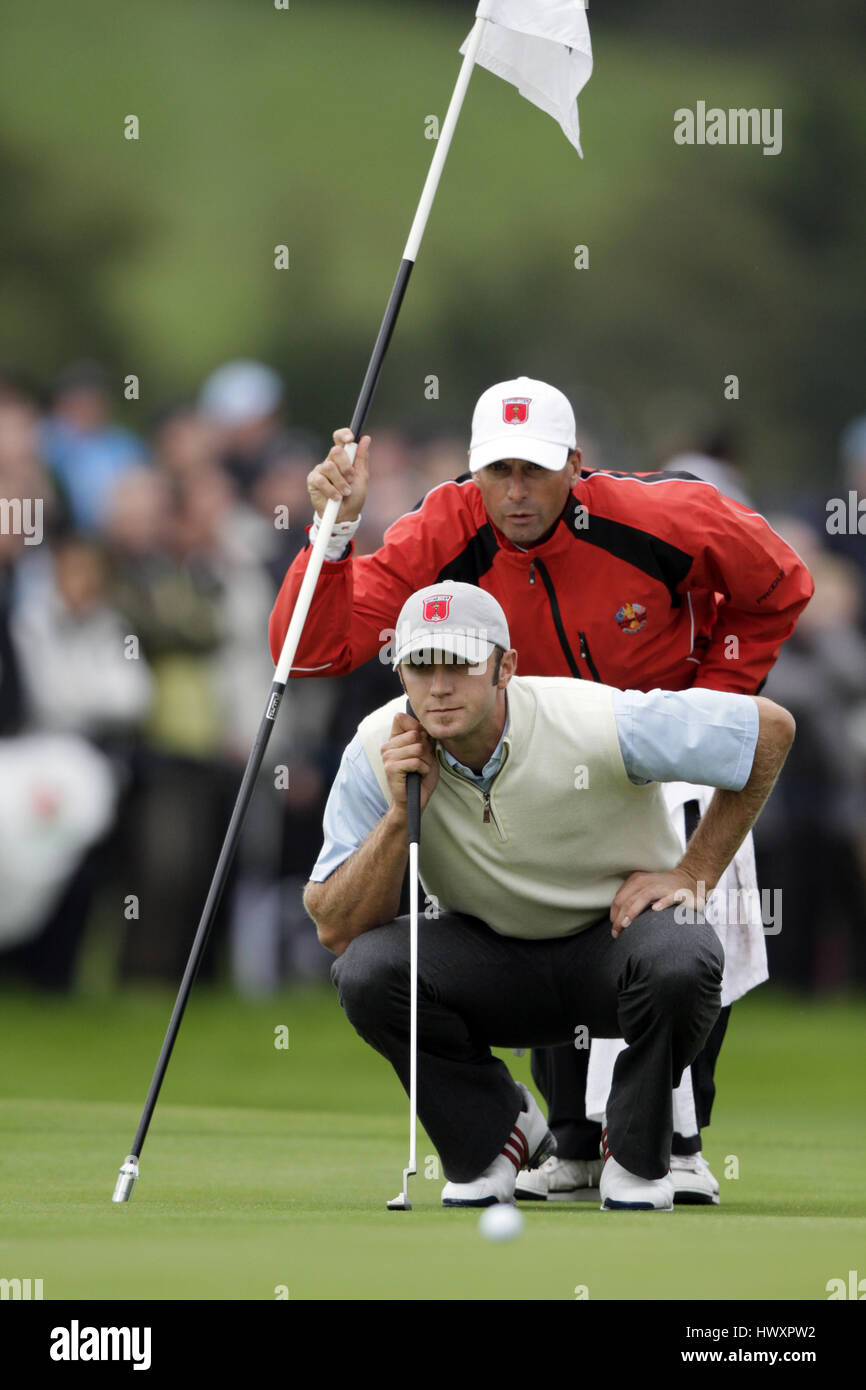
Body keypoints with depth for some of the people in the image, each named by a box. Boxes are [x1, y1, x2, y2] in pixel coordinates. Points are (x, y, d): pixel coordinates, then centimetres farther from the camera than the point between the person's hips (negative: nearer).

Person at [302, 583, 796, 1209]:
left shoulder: (597, 724, -26)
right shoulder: (378, 753, -17)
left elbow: (770, 727, -15)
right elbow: (335, 929, -17)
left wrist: (692, 874, -11)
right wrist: (402, 812, -30)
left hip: (616, 929, -2)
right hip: (489, 957, 2)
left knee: (680, 963, -37)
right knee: (366, 969, -27)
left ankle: (637, 1153, -8)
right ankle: (496, 1134, -1)